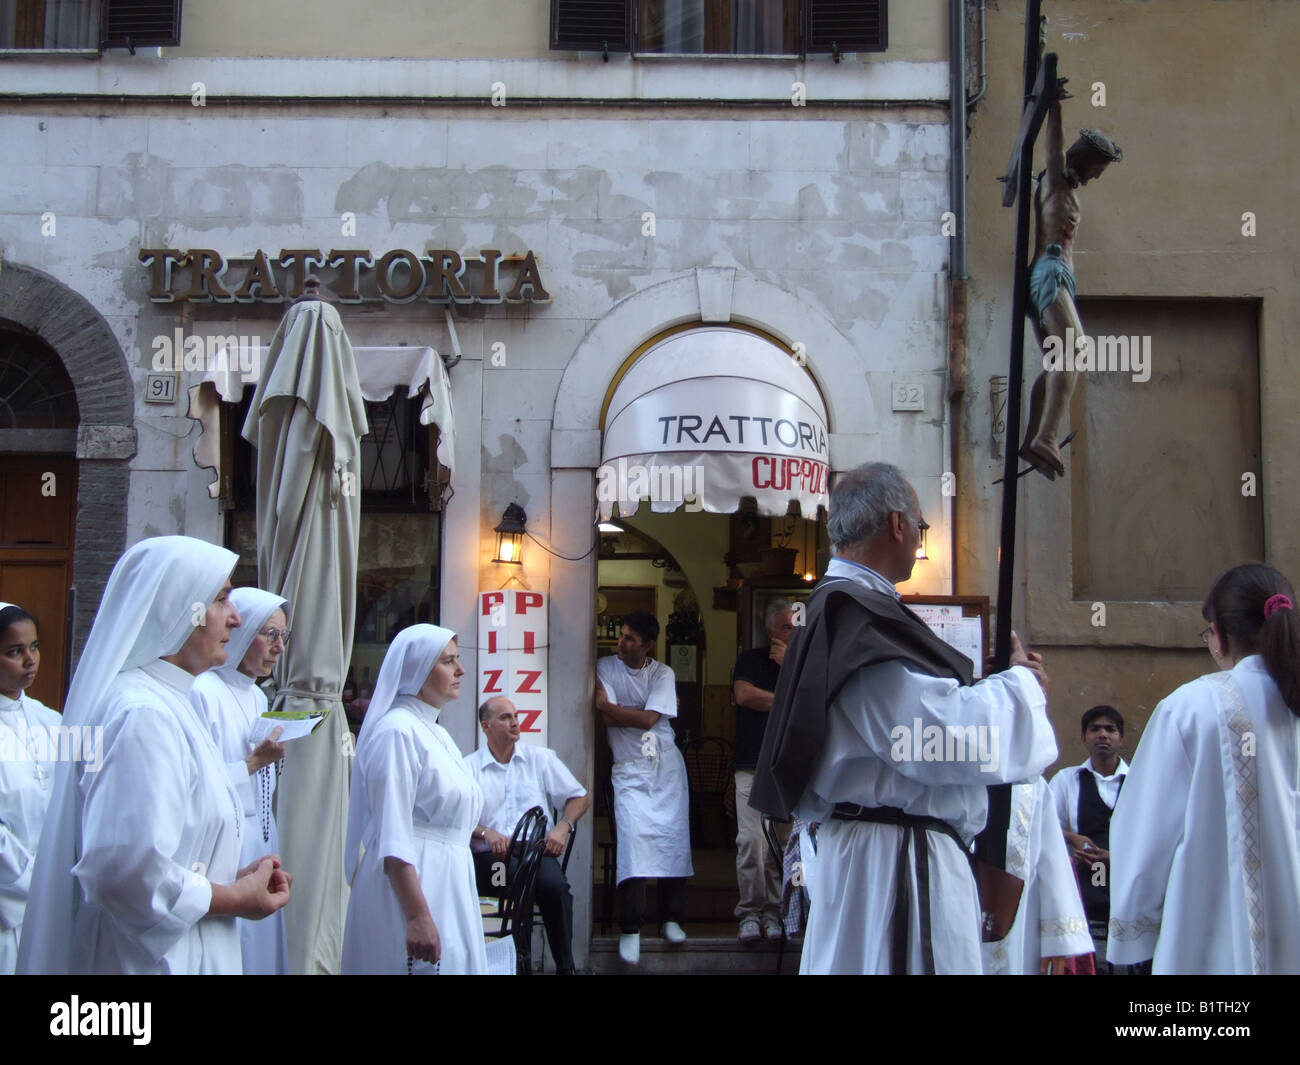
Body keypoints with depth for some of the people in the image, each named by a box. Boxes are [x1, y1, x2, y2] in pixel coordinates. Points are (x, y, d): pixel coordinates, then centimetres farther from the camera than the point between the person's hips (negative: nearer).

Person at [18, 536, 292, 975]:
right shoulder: (143, 716, -21)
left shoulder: (163, 703, 11)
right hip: (148, 958, -10)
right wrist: (237, 898, -14)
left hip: (182, 952, 10)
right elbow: (131, 873, -28)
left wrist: (233, 879, 5)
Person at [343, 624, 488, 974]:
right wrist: (417, 917, -24)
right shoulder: (397, 731, -13)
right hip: (409, 887, -9)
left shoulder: (437, 734, 16)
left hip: (447, 887, 9)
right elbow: (393, 840, -20)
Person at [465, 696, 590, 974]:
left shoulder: (541, 758, 18)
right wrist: (485, 833, -15)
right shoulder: (469, 766, 14)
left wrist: (563, 826, -1)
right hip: (489, 857, -1)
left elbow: (580, 798, 18)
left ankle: (565, 966, -19)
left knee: (554, 884, -33)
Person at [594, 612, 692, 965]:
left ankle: (672, 918, 11)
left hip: (667, 766, 2)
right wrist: (639, 715, -10)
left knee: (673, 836, -2)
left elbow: (649, 719, -11)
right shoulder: (605, 668, 1)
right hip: (629, 768, -2)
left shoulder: (663, 674, 1)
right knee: (633, 837, -15)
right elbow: (607, 717, -10)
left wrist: (609, 706, -8)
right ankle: (630, 928, -12)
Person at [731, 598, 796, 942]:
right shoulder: (751, 660, 11)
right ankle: (750, 911, 0)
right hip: (753, 767, -1)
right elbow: (743, 695, -7)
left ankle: (773, 910, 5)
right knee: (751, 840, -8)